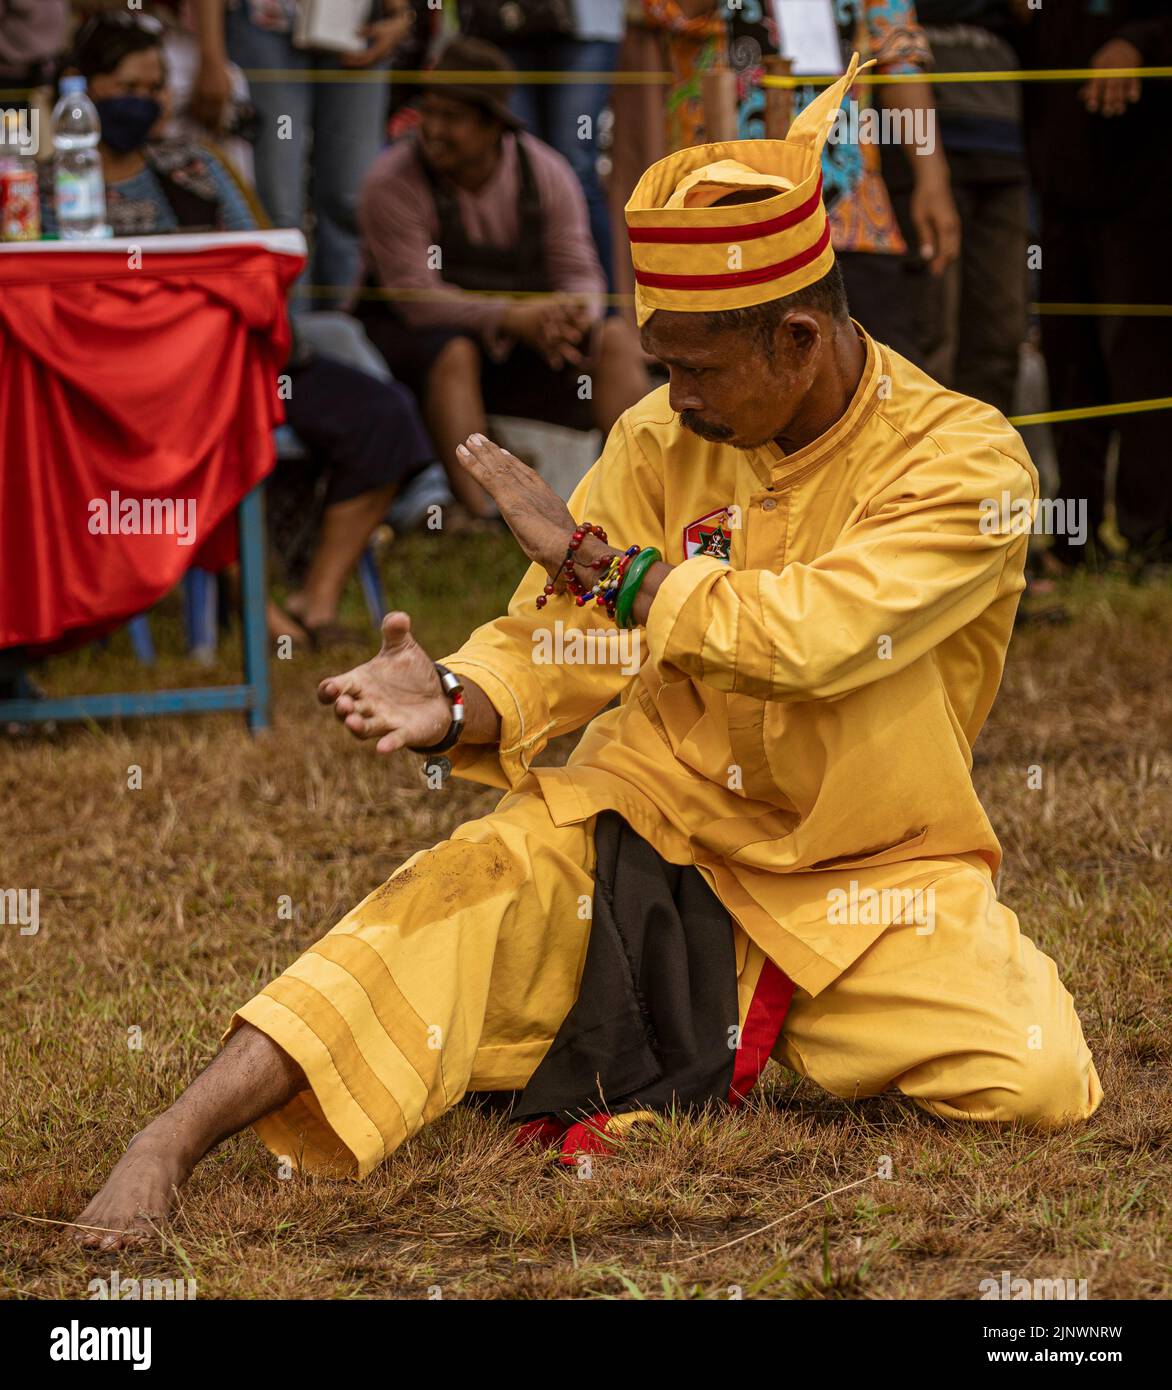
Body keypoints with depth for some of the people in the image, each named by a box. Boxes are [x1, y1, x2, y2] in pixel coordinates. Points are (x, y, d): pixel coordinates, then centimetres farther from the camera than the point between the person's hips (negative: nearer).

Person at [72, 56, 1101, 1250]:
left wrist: (592, 555, -18)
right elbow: (552, 643, -2)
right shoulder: (664, 438, -1)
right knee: (469, 892, -26)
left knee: (1036, 1082, -22)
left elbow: (813, 634, -27)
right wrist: (455, 707, -25)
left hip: (869, 878, -1)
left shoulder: (964, 459, -14)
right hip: (659, 816, 2)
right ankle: (177, 1138, -31)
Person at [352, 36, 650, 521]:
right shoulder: (393, 182, -18)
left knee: (617, 340, -14)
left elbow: (579, 271, -6)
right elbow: (415, 296, -24)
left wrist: (575, 316, -32)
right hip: (408, 335, -4)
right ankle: (477, 513, -47)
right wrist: (511, 317, -36)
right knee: (454, 352, -38)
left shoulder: (545, 172, -4)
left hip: (514, 344, 5)